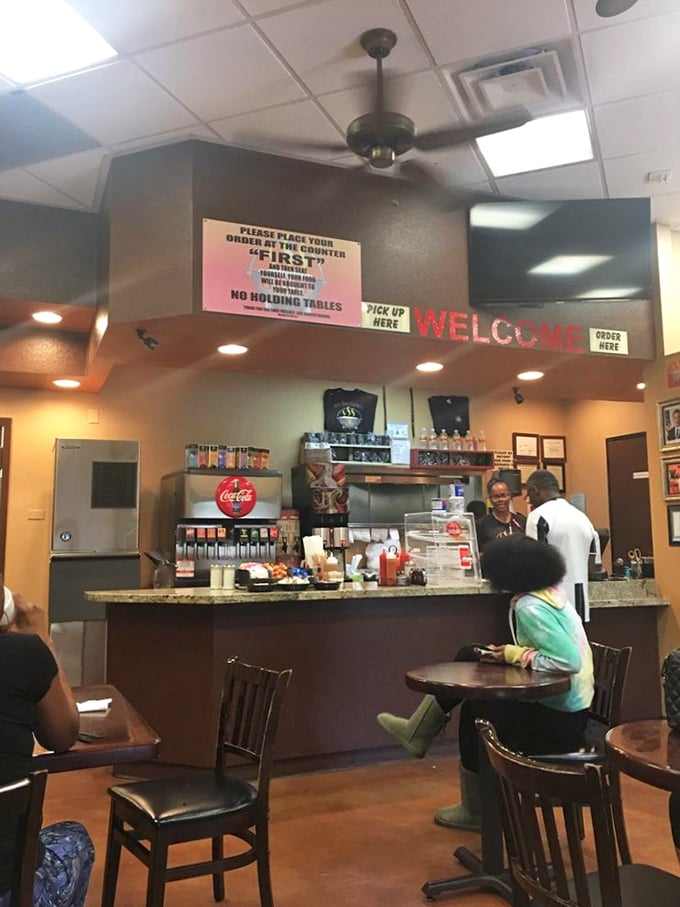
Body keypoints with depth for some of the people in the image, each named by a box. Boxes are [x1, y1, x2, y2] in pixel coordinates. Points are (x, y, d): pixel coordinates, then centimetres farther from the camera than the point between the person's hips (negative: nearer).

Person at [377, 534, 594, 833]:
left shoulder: (530, 607, -24)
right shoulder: (551, 592, 3)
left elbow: (570, 661, -31)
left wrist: (517, 655, -19)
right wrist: (514, 653, -5)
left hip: (559, 719, -9)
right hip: (562, 705, 9)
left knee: (475, 711, 8)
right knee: (468, 658, 8)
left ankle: (477, 812, 27)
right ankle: (419, 732, 21)